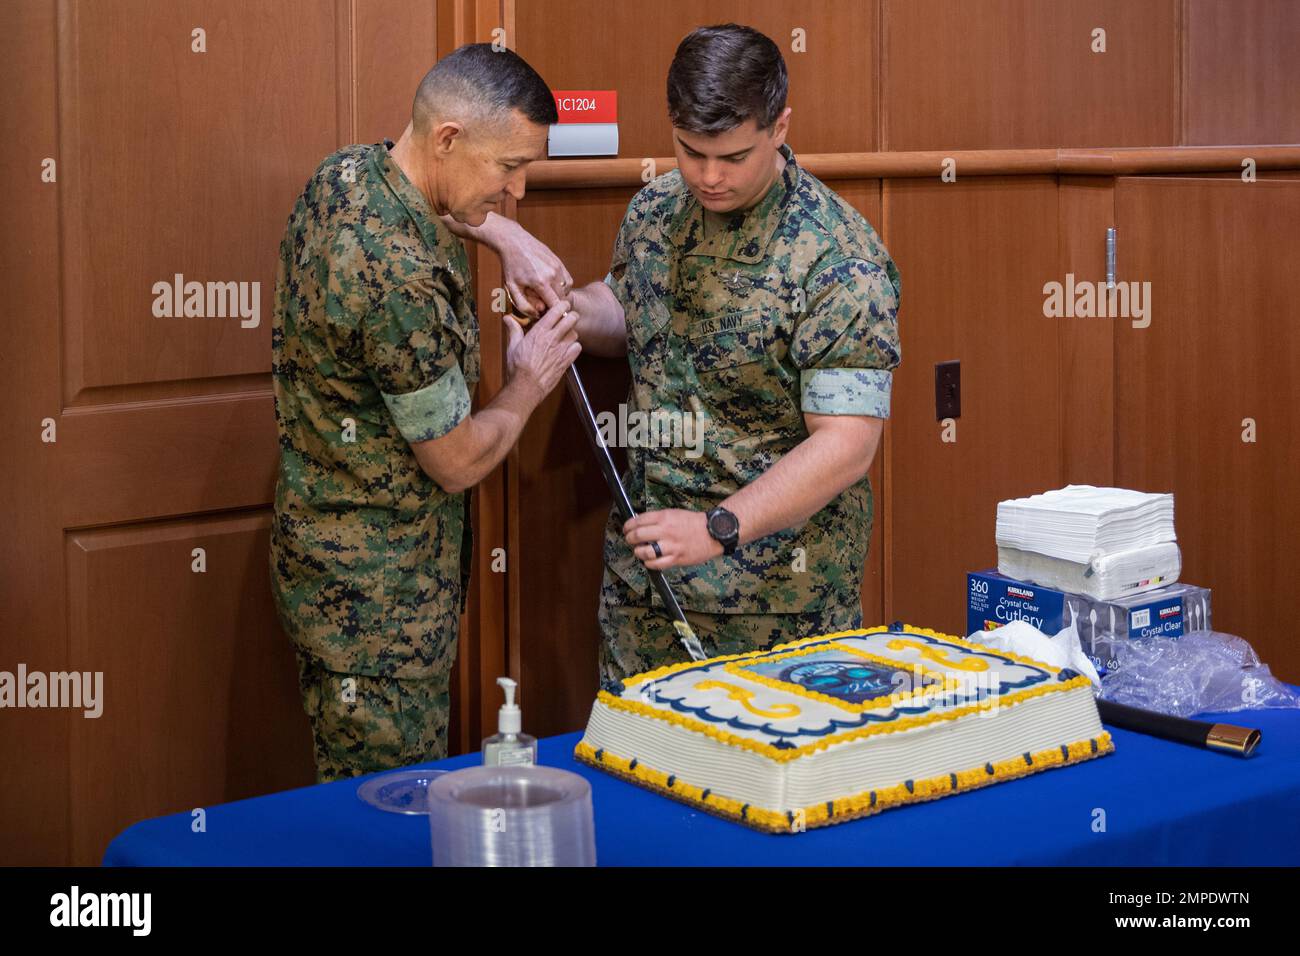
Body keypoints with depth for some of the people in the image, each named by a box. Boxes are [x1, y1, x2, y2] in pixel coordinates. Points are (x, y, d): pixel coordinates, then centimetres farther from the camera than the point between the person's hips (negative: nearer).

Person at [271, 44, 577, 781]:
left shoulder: (346, 174, -2)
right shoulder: (401, 279, -30)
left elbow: (427, 199, 26)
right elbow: (458, 462, -18)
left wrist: (504, 233, 9)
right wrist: (531, 383, 0)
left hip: (328, 546, 10)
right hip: (378, 583, -10)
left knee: (354, 792, 19)